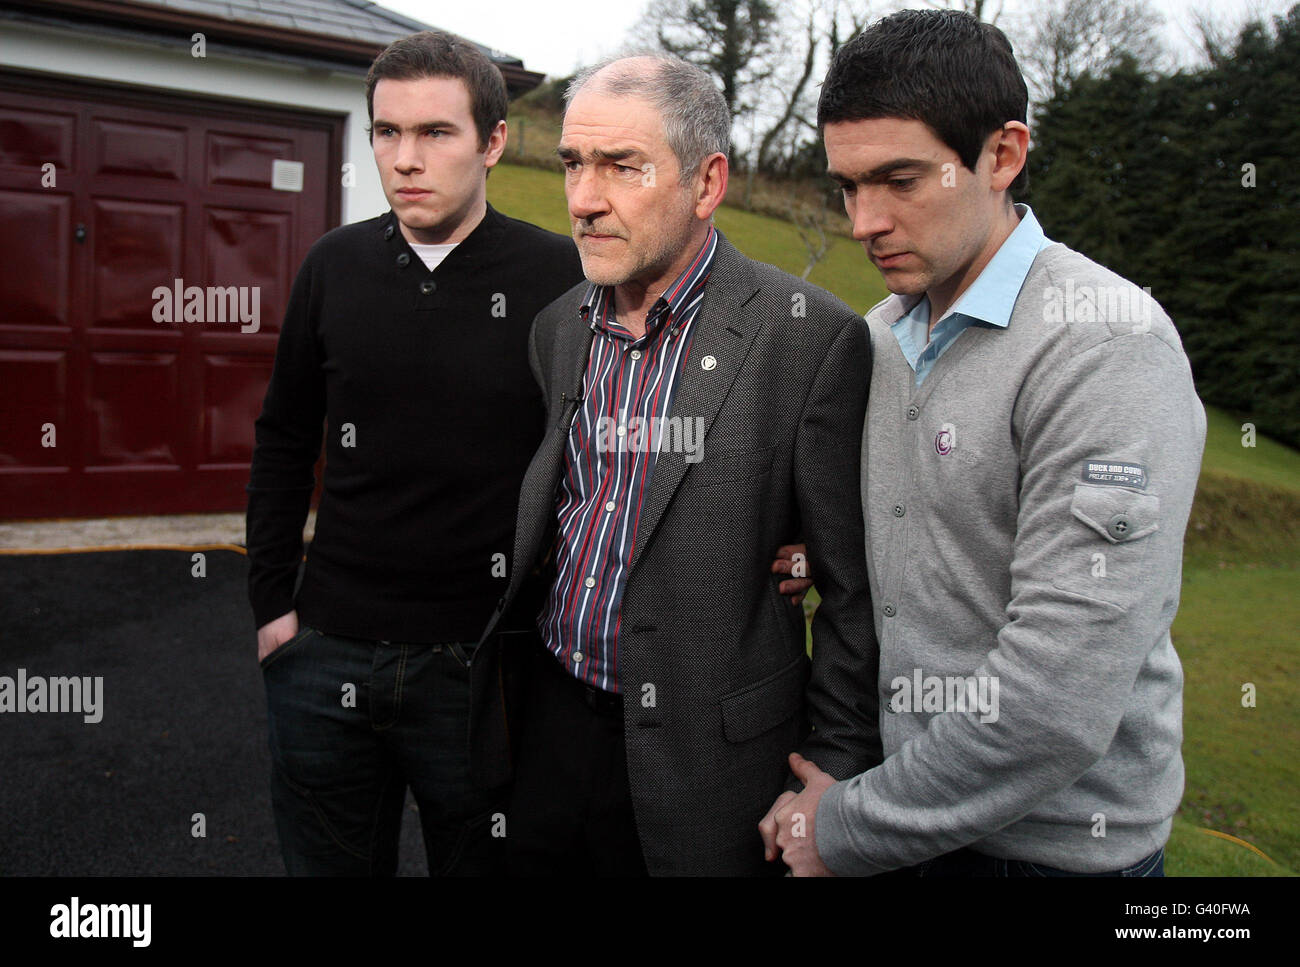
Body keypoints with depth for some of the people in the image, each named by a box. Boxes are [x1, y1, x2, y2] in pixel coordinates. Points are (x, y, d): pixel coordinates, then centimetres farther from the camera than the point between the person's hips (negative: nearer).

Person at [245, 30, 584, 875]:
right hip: (324, 657, 3)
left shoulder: (561, 276, -9)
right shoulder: (336, 265, 2)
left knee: (478, 860, 16)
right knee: (330, 862, 20)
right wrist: (271, 602, 7)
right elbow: (284, 441, 11)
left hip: (479, 668, -3)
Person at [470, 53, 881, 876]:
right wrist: (501, 679, 10)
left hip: (699, 753, -5)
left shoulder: (812, 337, -15)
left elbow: (854, 592, -11)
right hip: (547, 716, 6)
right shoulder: (559, 326, 4)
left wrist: (835, 781, -8)